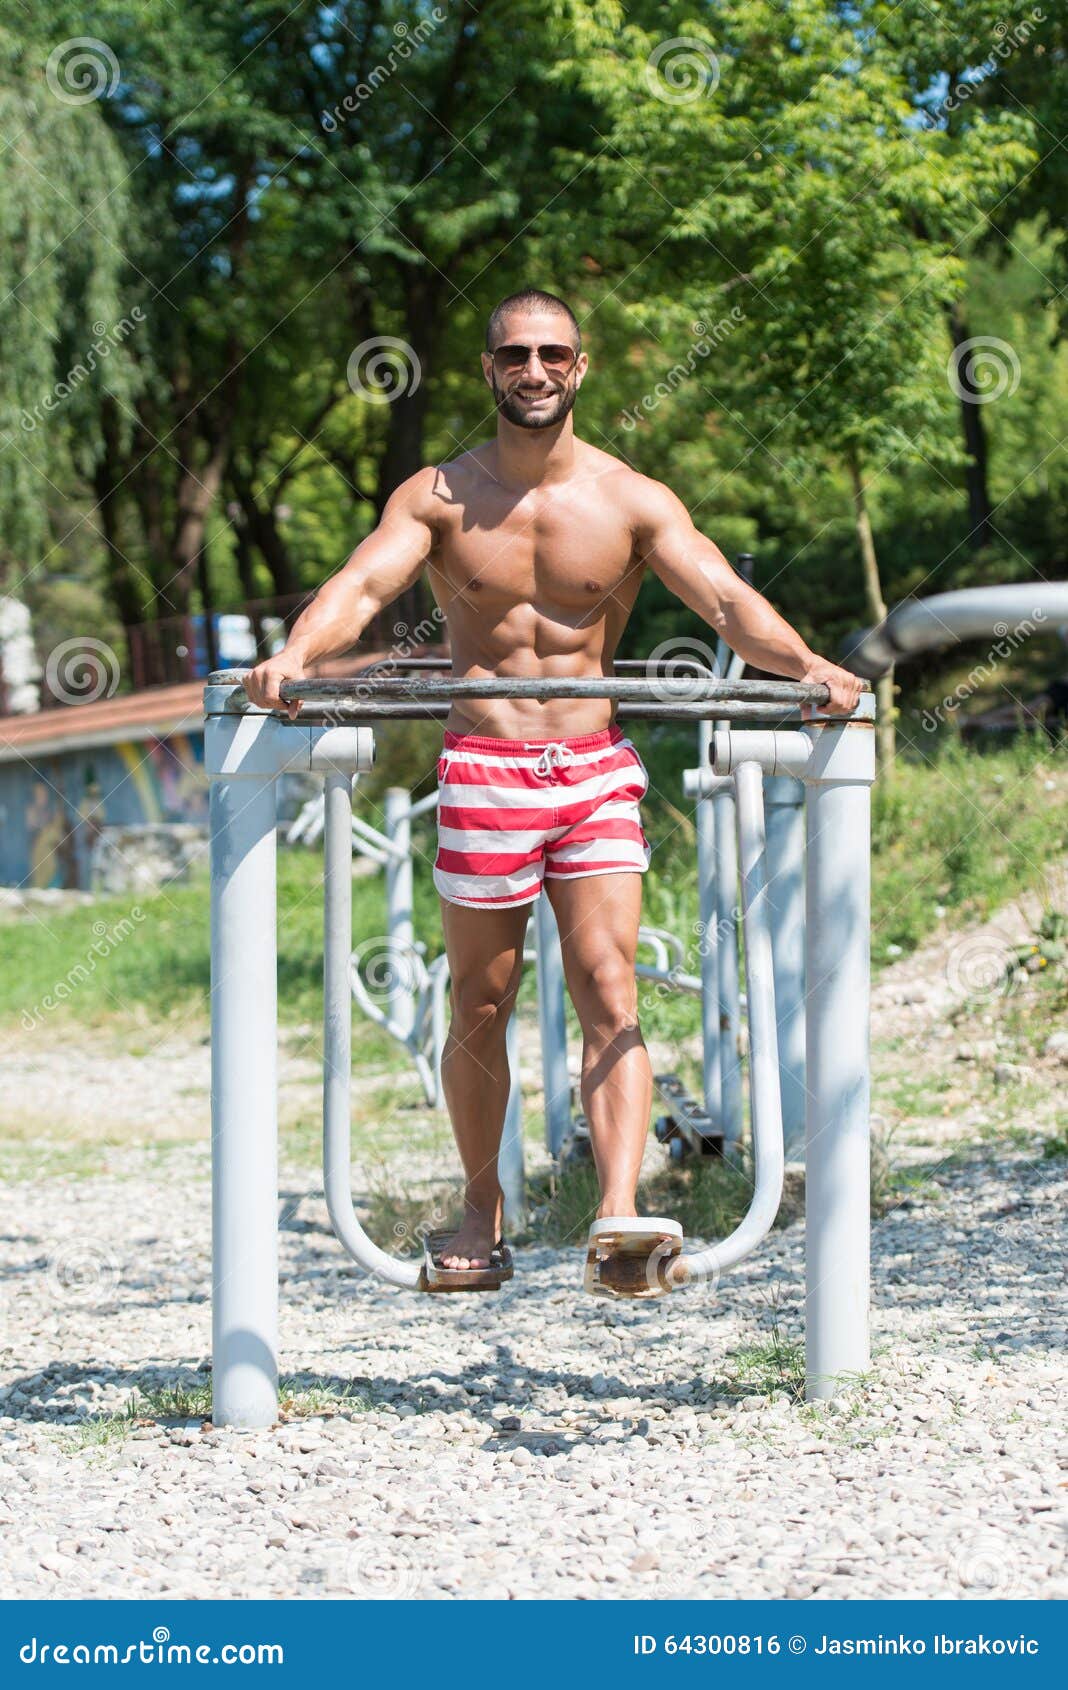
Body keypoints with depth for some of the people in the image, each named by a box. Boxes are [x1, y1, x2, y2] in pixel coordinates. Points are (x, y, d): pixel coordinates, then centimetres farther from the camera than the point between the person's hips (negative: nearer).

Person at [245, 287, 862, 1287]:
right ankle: (482, 1205, 24)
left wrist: (805, 663, -28)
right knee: (480, 1008, 7)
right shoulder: (439, 497, 0)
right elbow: (362, 584, -15)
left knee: (608, 994, -11)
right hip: (481, 770, 0)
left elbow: (726, 601, -8)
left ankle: (619, 1215, -19)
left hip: (595, 770, 0)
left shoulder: (631, 501, 1)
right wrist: (296, 653, -36)